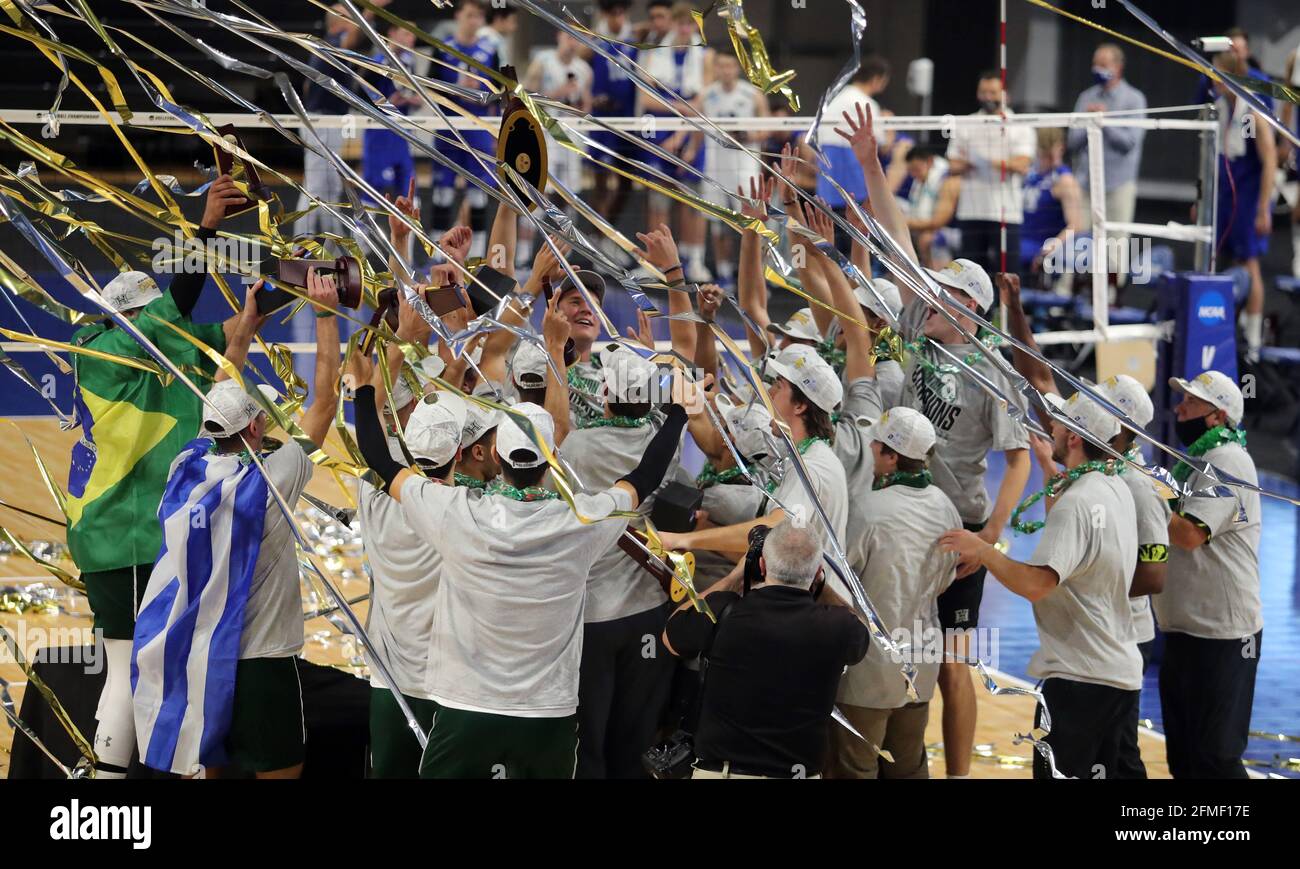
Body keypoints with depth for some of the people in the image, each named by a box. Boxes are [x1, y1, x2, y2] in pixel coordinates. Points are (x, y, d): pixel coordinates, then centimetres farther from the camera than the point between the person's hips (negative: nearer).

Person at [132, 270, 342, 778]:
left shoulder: (187, 470, -1)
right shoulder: (267, 483, -15)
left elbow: (218, 405, 17)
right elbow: (325, 399, -9)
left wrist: (244, 328, 23)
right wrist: (326, 315, -1)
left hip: (188, 656, 6)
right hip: (257, 660, -6)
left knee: (208, 765, 14)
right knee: (279, 772, 4)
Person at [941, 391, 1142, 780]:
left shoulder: (1076, 504, -20)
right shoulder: (1118, 490, 9)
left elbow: (1036, 584, -31)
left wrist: (981, 549, -19)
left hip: (1078, 679, -9)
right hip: (1122, 675, 9)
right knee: (1101, 772, 15)